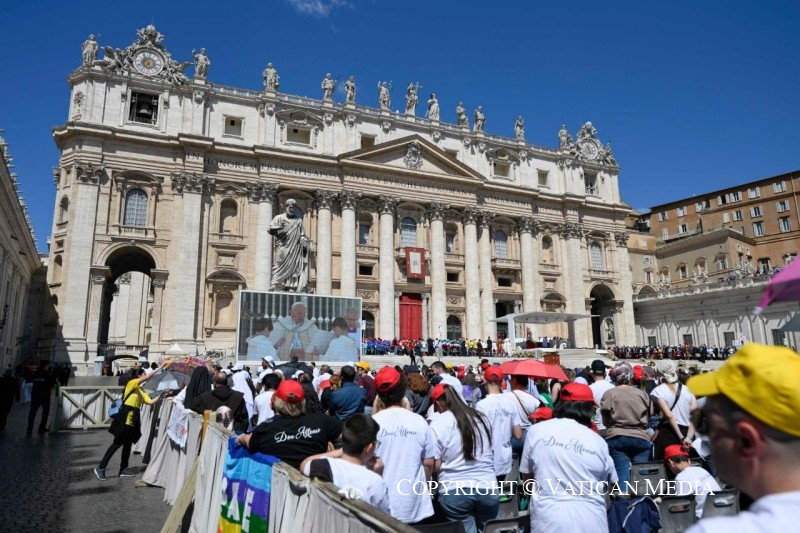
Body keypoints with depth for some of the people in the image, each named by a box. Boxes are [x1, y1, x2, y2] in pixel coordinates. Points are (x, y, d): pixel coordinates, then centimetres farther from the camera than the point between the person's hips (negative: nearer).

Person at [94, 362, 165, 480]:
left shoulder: (141, 390, 17)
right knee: (118, 443, -8)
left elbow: (150, 402, 11)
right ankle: (101, 467, -2)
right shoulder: (131, 383, -4)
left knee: (128, 443, 11)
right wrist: (159, 369, -18)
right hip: (127, 415, -8)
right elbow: (146, 378, -19)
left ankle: (123, 469, 18)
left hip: (134, 417, 8)